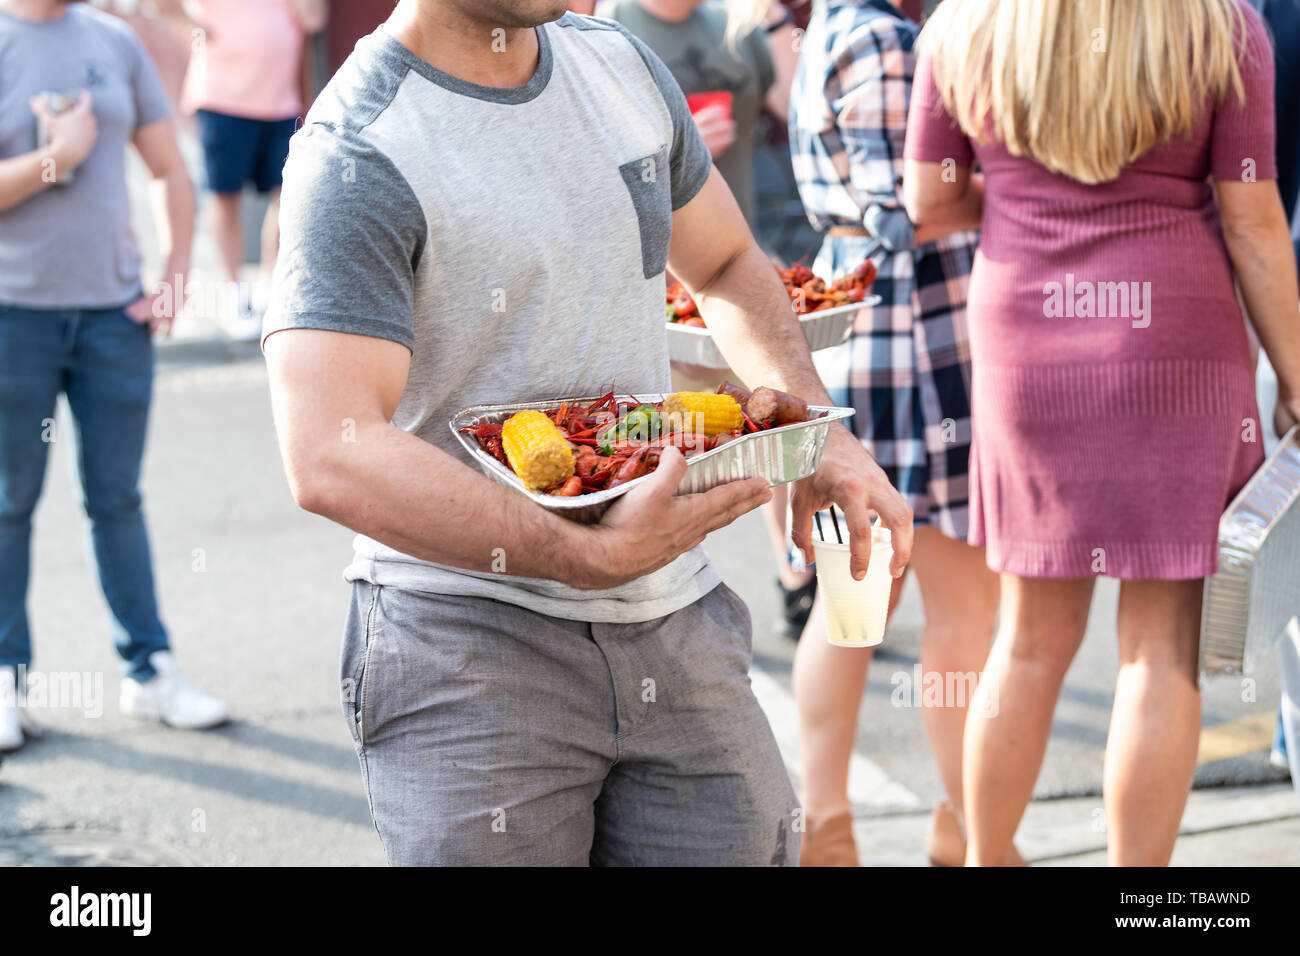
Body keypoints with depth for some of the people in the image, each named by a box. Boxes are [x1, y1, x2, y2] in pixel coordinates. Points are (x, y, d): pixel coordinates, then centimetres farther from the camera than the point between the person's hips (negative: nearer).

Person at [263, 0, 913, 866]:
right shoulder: (359, 153, -14)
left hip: (674, 624, 6)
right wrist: (589, 556, -31)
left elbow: (730, 267, 24)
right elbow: (329, 460, -25)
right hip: (471, 641, -6)